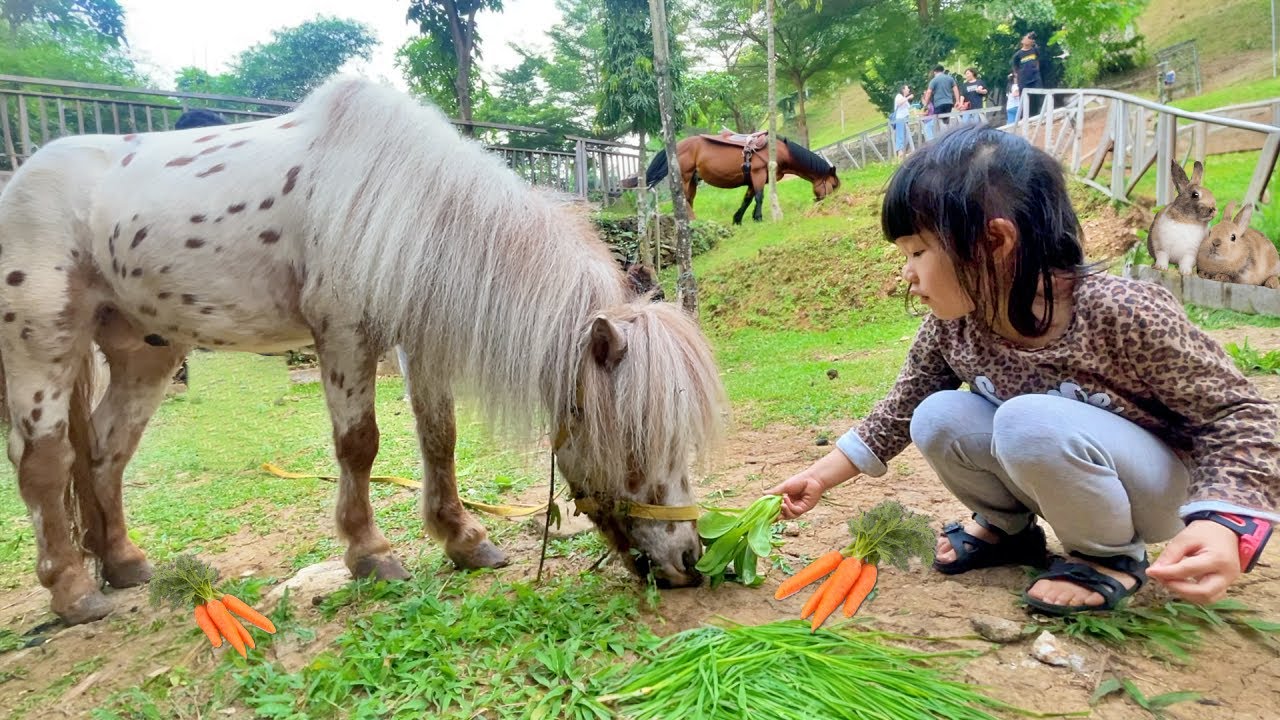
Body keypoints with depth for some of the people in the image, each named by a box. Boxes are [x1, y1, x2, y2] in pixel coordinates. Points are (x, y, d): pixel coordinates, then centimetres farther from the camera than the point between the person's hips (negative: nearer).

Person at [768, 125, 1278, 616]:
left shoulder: (1121, 313, -30)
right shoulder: (951, 324, -14)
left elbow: (1239, 415, -20)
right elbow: (900, 411, 1)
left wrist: (1221, 523, -36)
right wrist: (820, 478, -2)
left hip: (1157, 483, -5)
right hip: (1053, 478, 5)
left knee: (1029, 422, -33)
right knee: (937, 417, -19)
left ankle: (1111, 555, -6)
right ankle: (1006, 526, 9)